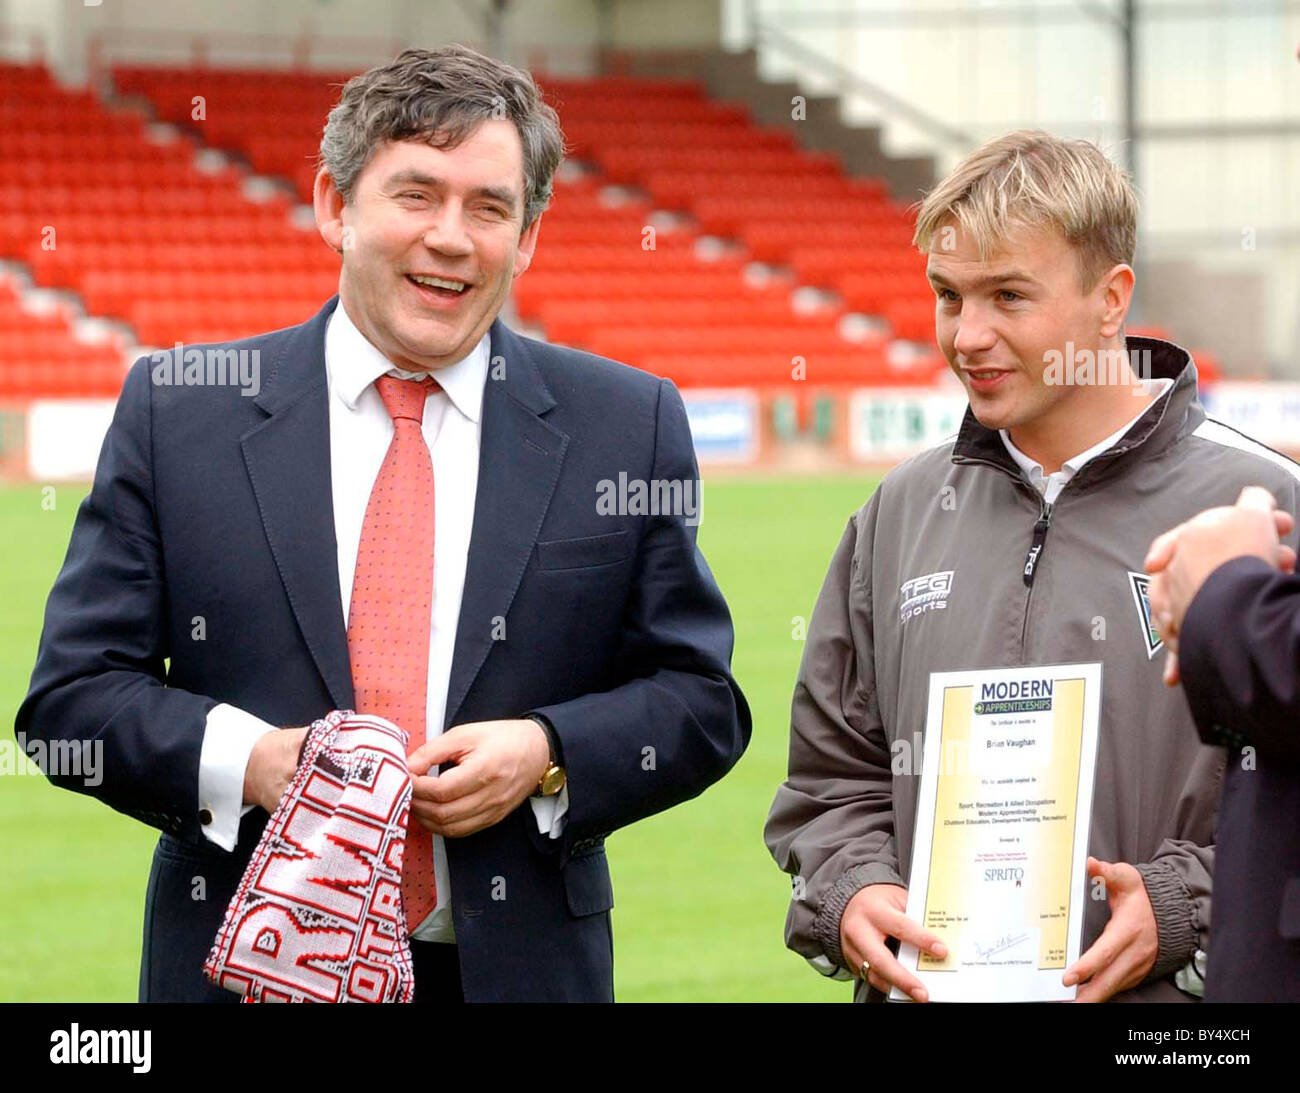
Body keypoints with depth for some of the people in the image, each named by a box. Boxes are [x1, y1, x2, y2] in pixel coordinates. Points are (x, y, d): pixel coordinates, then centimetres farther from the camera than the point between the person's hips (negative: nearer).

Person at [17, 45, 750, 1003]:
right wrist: (248, 761, -16)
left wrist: (547, 757, -13)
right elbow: (74, 694, 0)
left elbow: (703, 700, 5)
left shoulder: (627, 426, 3)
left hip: (519, 969, 1)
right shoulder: (176, 414, 1)